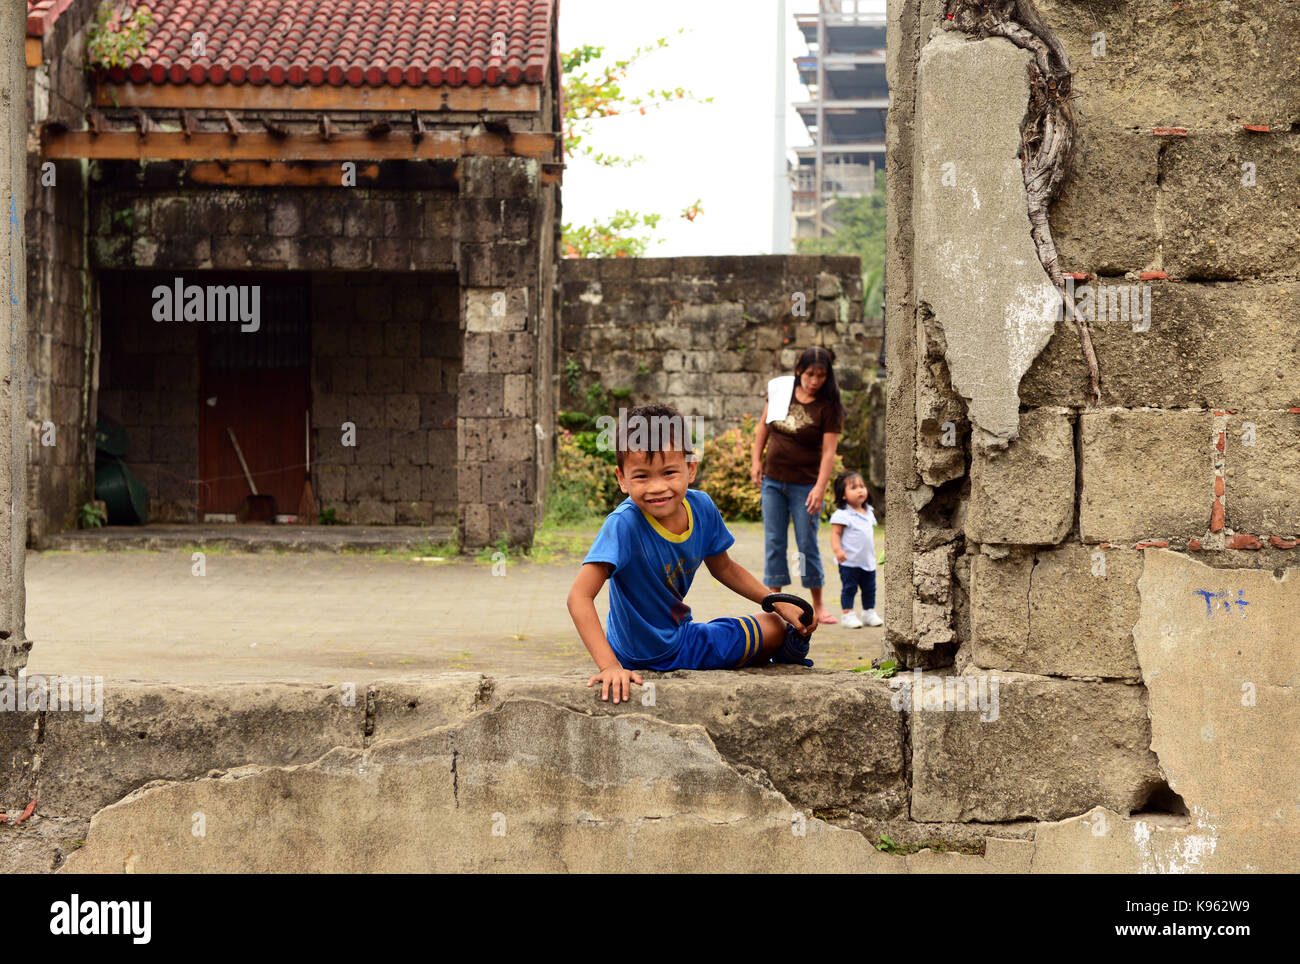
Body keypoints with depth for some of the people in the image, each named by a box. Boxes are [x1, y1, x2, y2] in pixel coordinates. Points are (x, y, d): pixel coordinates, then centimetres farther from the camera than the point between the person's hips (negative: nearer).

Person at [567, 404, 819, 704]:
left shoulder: (701, 507, -10)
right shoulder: (624, 524, -31)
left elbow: (723, 568, 9)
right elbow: (580, 597, -36)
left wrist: (780, 605, 6)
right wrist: (610, 666, -44)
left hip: (677, 635, 6)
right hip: (650, 655, -6)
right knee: (776, 630, 8)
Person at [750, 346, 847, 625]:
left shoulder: (828, 407, -11)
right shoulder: (781, 390, 0)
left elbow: (829, 451, -15)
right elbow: (764, 425, 13)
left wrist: (820, 487, -25)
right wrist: (756, 460, 8)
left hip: (805, 484, -4)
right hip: (773, 480, 4)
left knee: (807, 544, 1)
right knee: (774, 542, 6)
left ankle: (817, 607, 12)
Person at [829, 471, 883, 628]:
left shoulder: (868, 513, 11)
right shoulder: (842, 515, -13)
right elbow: (835, 533, -16)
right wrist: (837, 550, -30)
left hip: (868, 561, 7)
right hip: (849, 562, -7)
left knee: (870, 588, 13)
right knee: (849, 588, -2)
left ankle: (869, 613, 25)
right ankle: (848, 615, 5)